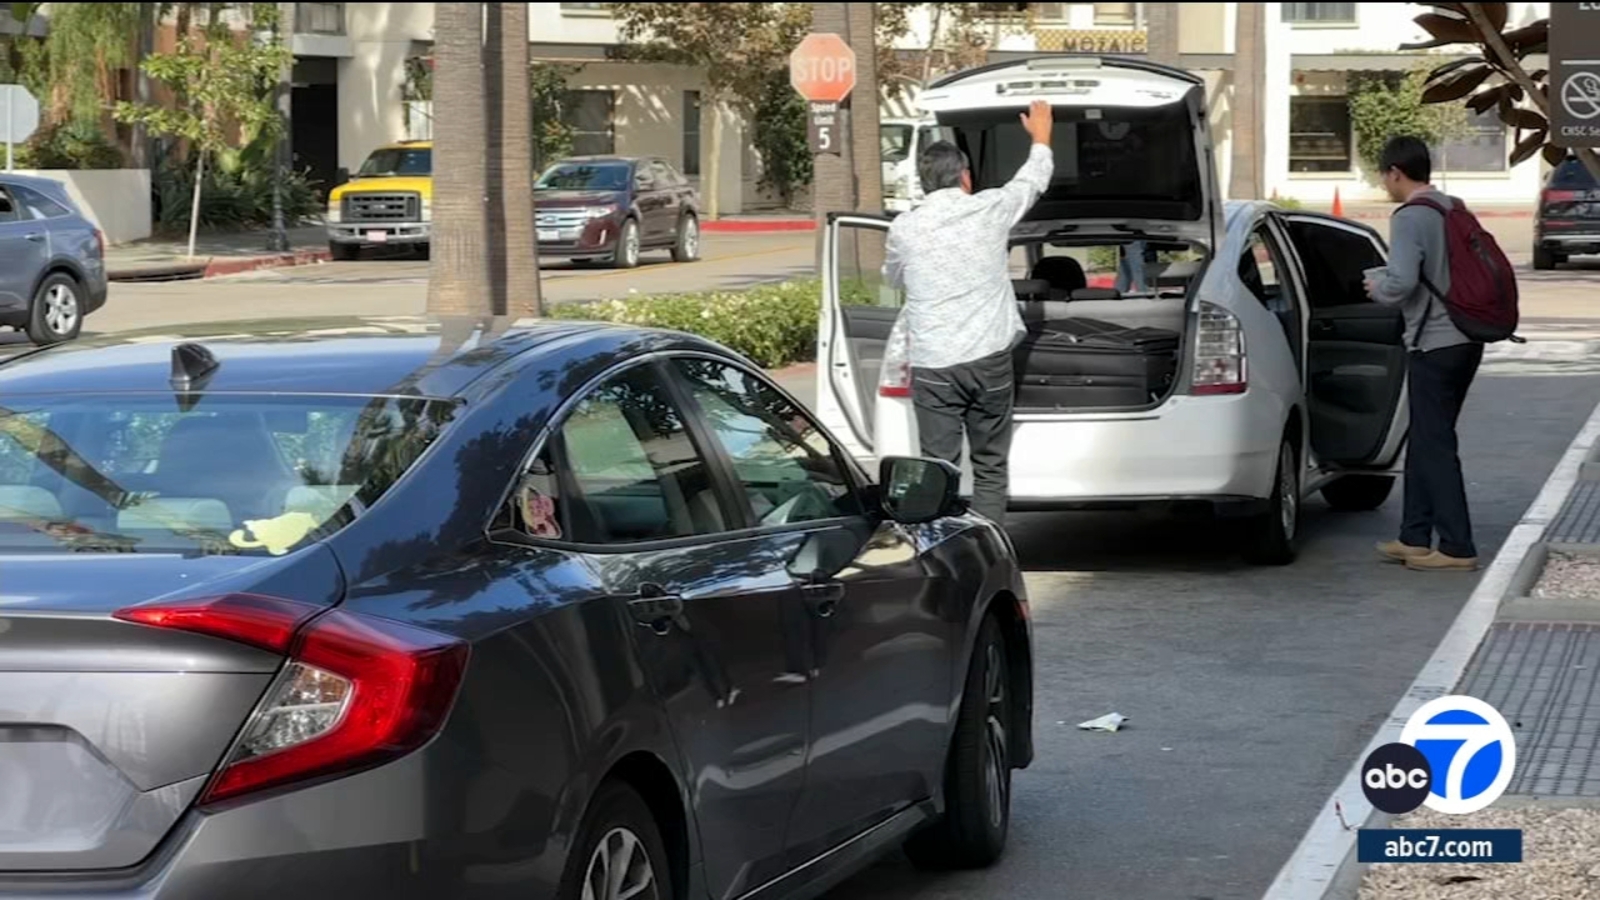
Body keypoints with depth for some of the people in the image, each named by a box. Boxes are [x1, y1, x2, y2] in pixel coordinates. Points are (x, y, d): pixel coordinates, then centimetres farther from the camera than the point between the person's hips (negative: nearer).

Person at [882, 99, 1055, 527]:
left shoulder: (904, 229, 0)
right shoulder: (990, 209, 0)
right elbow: (1033, 179, 20)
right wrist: (1041, 135, 40)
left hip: (933, 366, 0)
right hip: (990, 358, 1)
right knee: (990, 469, 9)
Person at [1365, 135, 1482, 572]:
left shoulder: (1410, 218, -14)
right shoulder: (1454, 210, 11)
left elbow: (1401, 281, -26)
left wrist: (1377, 290, -3)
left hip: (1434, 345, -9)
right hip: (1466, 341, 9)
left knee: (1435, 446, -4)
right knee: (1425, 441, 15)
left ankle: (1457, 547, -4)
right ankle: (1415, 536, 19)